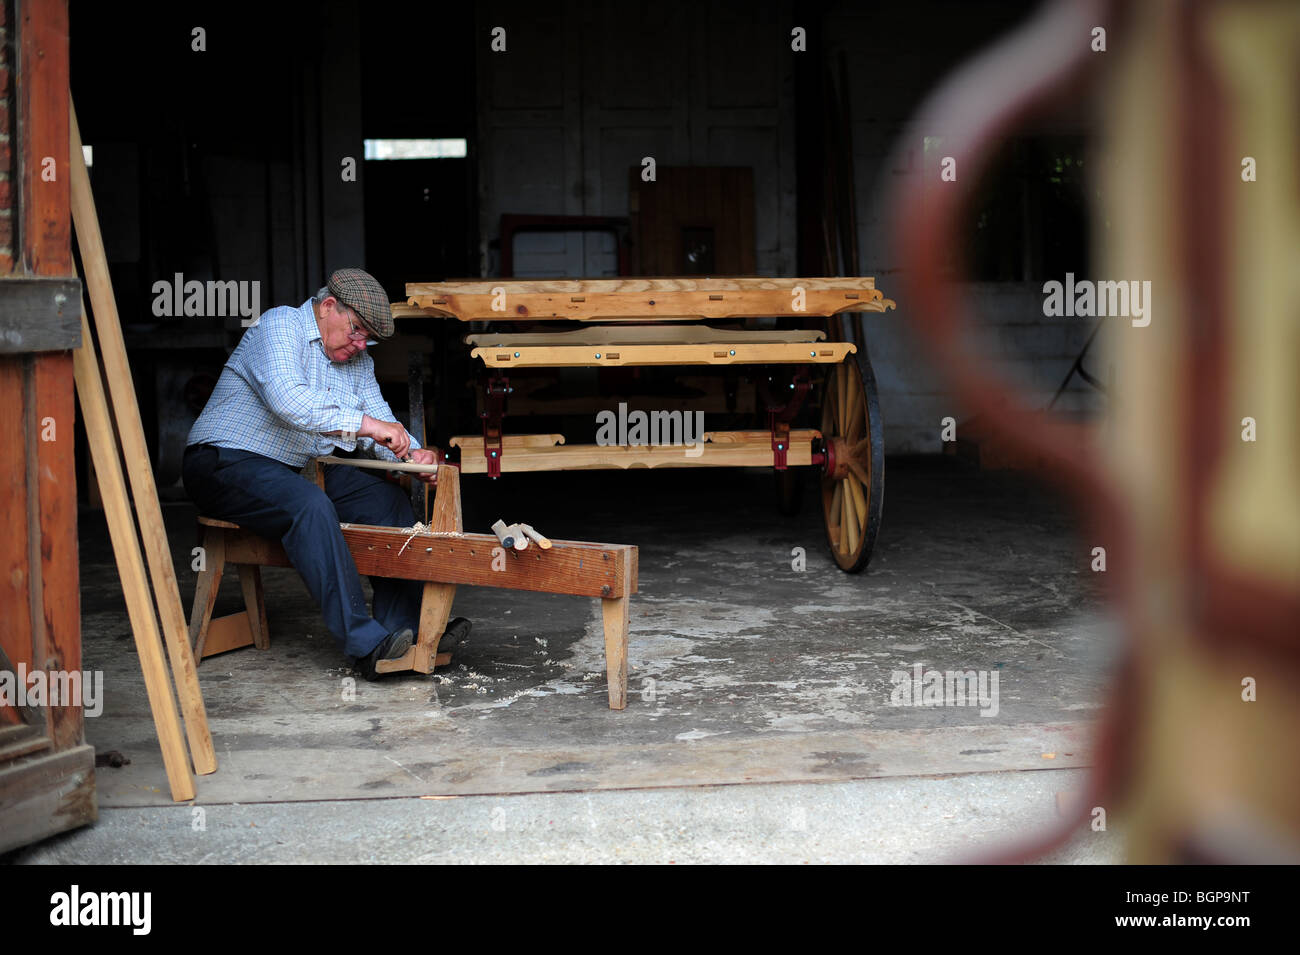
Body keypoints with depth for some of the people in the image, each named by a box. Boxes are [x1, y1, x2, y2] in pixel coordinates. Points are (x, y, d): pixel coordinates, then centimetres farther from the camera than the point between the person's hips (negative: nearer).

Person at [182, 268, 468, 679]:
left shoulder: (358, 359, 12)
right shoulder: (280, 325, -14)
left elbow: (381, 424, 5)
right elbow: (288, 400, -32)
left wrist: (412, 454, -18)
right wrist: (365, 423, -37)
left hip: (299, 469, 8)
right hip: (228, 463, -8)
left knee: (391, 501, -9)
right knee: (311, 506, -35)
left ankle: (404, 628, -16)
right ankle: (364, 643, -39)